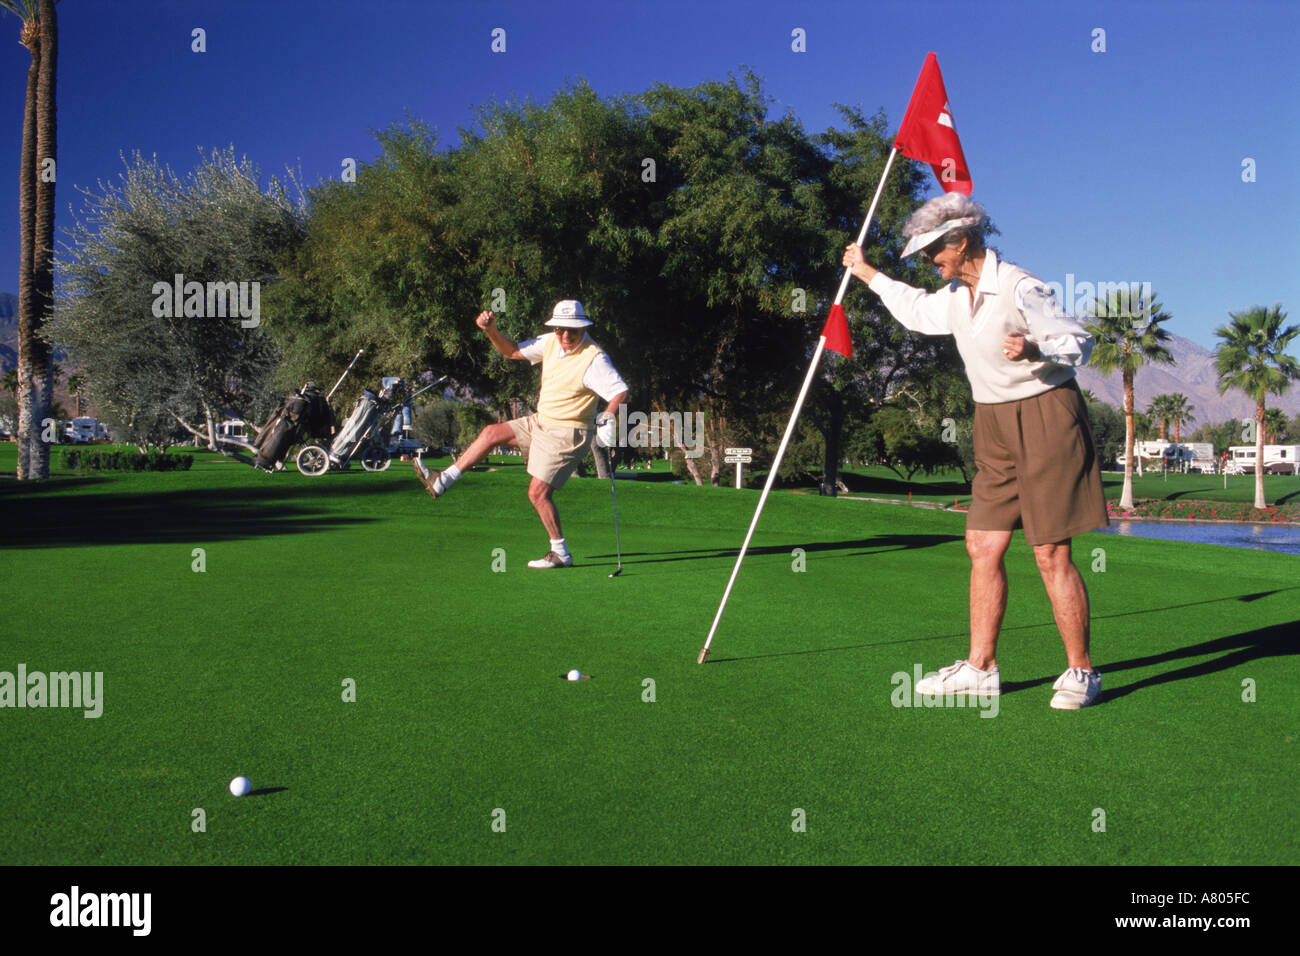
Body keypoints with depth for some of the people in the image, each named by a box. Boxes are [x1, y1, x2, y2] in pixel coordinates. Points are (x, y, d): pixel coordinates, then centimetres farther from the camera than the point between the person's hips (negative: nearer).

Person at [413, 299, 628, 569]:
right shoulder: (550, 342, -1)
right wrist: (491, 331, -3)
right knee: (492, 433, 12)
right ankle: (442, 481, 21)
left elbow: (620, 390, -28)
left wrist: (607, 418, -44)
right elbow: (512, 351, 11)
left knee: (538, 492, -10)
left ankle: (561, 553, 3)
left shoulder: (593, 358, -23)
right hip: (541, 422, 8)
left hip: (567, 434, -8)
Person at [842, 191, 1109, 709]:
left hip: (1044, 418, -8)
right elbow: (918, 309, 33)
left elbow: (1079, 341, -14)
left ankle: (1081, 673, 6)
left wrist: (1035, 349, -32)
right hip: (995, 424, 9)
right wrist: (868, 274, 37)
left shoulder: (1019, 287, -15)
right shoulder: (957, 296, 12)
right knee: (983, 546, 6)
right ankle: (980, 667, 14)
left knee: (1051, 553, -7)